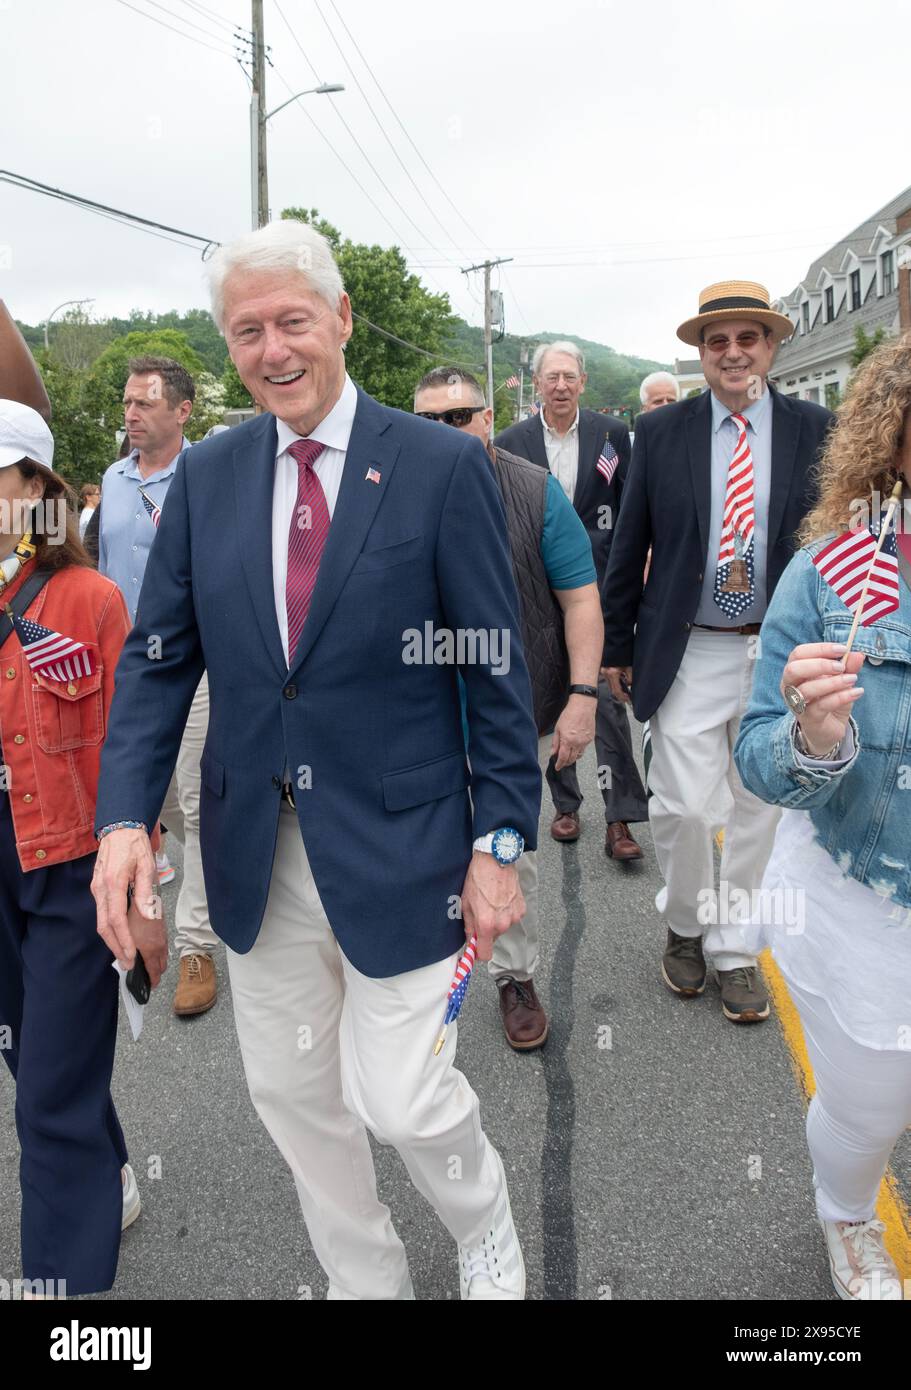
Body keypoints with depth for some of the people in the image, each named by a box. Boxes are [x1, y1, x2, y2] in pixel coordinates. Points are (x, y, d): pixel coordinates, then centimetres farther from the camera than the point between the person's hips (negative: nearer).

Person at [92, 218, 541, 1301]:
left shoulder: (443, 465, -8)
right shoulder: (205, 475, 4)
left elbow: (496, 668, -7)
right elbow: (158, 656, 5)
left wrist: (502, 841, -9)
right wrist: (123, 815, -7)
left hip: (394, 846, -4)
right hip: (255, 848, 5)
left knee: (401, 1097, 2)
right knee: (293, 1095, 17)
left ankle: (486, 1232, 39)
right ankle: (365, 1279, 45)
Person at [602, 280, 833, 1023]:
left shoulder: (815, 429, 1)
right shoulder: (660, 432, 0)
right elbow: (629, 545, 3)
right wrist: (617, 644, 4)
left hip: (782, 652, 2)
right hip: (689, 653, -1)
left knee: (758, 808, 11)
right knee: (684, 805, -2)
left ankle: (734, 949, 29)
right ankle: (686, 925, 27)